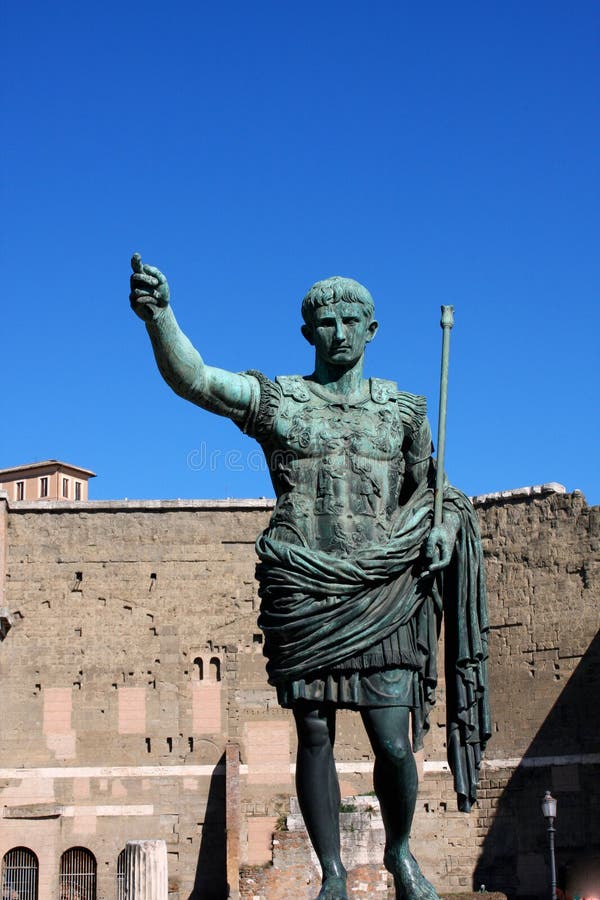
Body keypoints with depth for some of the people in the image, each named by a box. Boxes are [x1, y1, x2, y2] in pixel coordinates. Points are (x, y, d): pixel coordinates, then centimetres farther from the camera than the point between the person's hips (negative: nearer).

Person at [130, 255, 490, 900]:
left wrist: (442, 527, 2)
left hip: (383, 597, 1)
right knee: (314, 738, 2)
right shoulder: (275, 400, 4)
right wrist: (159, 315, -29)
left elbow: (424, 486, 24)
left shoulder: (403, 408, 12)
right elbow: (191, 377, -11)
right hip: (303, 596, -1)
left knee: (393, 744, -4)